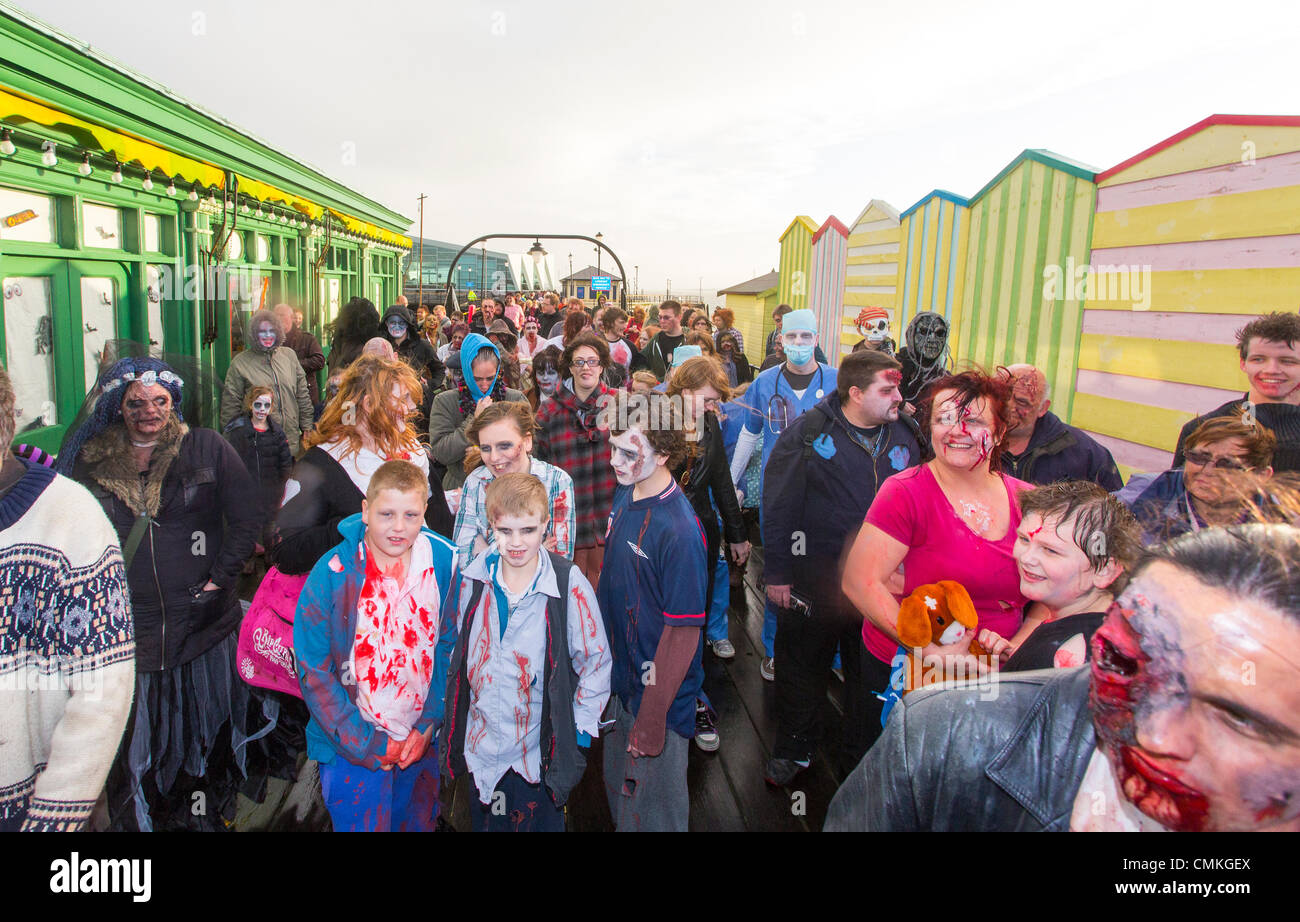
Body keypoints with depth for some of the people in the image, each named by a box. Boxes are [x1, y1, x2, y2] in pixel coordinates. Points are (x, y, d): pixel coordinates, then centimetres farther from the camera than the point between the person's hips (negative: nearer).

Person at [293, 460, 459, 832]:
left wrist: (427, 725, -5)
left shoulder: (444, 562, -9)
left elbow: (448, 645, 1)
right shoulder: (332, 574, -18)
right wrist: (366, 744, -12)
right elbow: (313, 671, -12)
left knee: (420, 823, 21)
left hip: (421, 741, 3)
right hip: (354, 748, -3)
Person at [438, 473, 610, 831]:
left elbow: (596, 659, -7)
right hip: (482, 745, 4)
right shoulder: (473, 580, -6)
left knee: (542, 822, 14)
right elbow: (461, 653, 9)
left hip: (542, 750, -3)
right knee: (486, 822, 21)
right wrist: (451, 725, 10)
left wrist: (579, 729, -7)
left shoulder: (569, 585, -17)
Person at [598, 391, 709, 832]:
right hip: (621, 680, 7)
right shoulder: (625, 496, -2)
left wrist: (653, 717, -19)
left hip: (659, 695, -7)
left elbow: (685, 631, -24)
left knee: (653, 811, 13)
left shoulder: (679, 529, -28)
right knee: (619, 792, 26)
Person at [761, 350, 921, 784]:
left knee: (872, 678, 16)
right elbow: (778, 506, -9)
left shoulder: (905, 437, 2)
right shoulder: (808, 433, -10)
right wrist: (776, 573, -9)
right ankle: (793, 748, 38)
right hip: (813, 582, -3)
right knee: (802, 669, 14)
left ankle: (862, 758, 38)